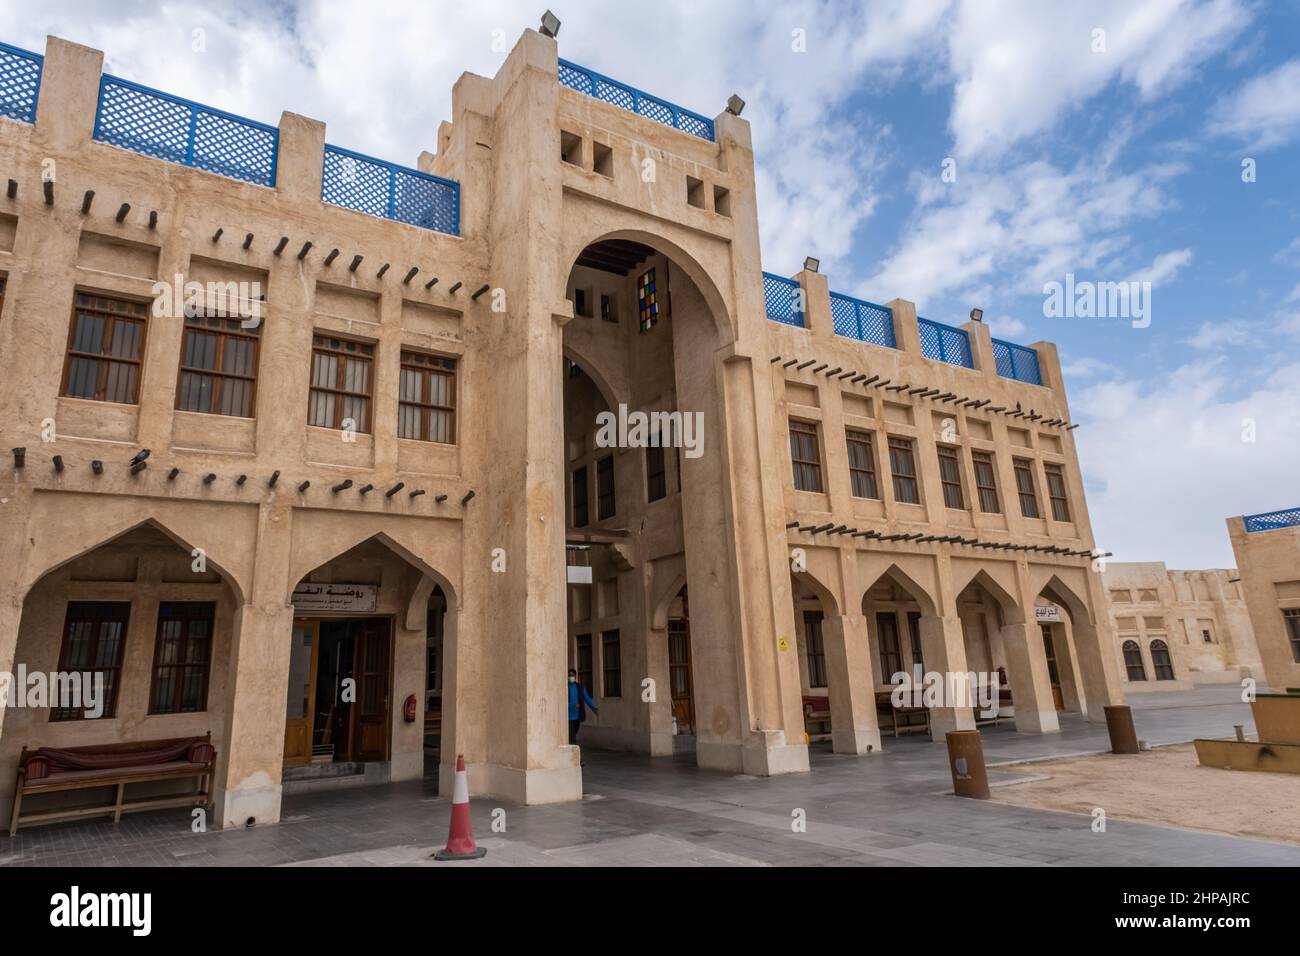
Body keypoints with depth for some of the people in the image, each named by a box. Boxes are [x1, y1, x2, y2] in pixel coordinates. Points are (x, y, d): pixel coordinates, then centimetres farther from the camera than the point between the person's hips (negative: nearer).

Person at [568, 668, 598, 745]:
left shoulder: (580, 688, 5)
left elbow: (587, 699, -1)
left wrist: (595, 708, -18)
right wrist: (573, 705, -32)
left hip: (577, 716, 5)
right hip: (568, 717, -5)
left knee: (573, 736, 18)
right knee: (572, 739, -12)